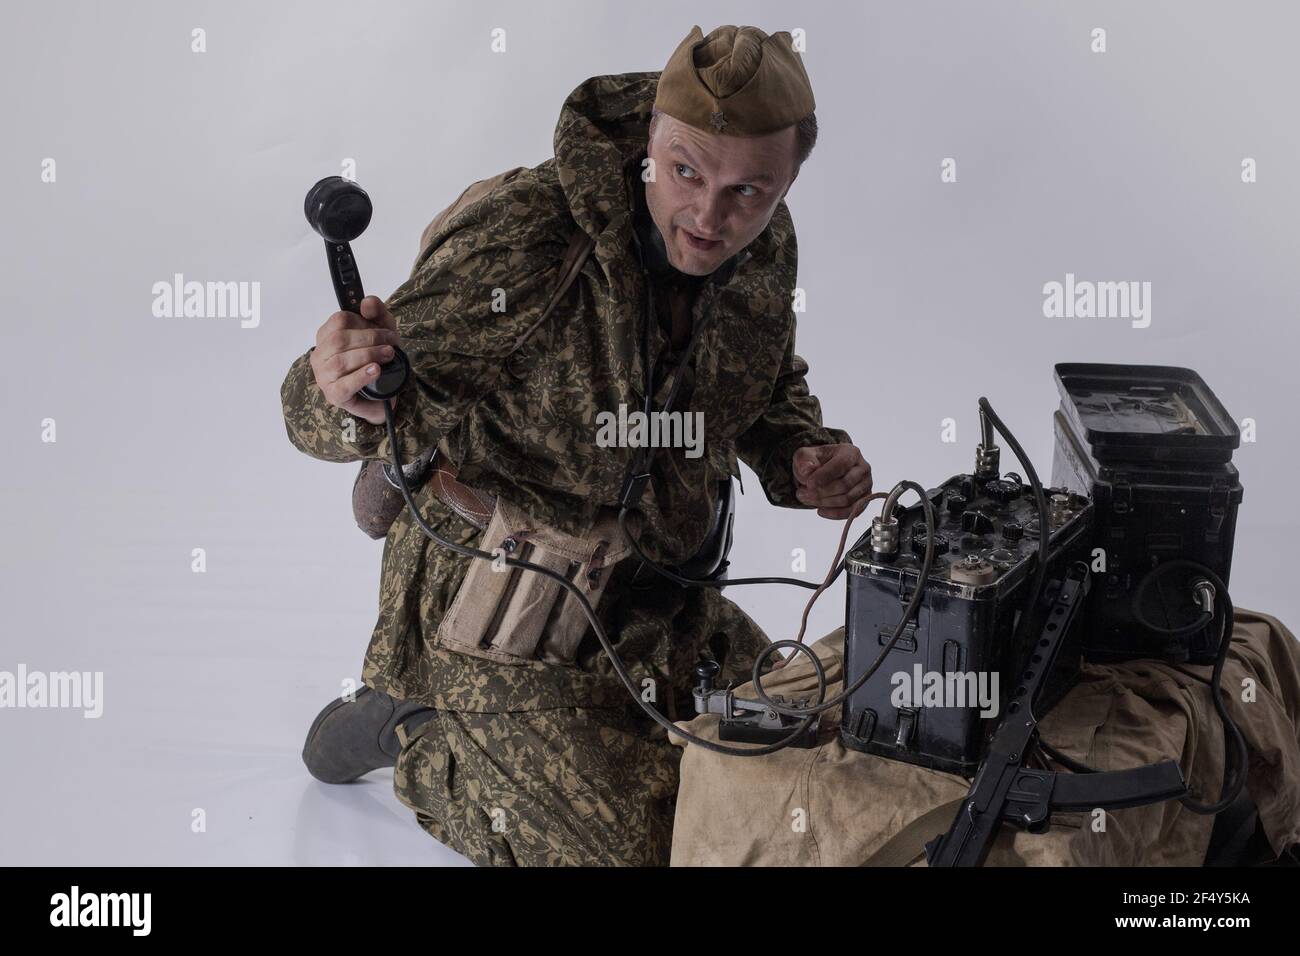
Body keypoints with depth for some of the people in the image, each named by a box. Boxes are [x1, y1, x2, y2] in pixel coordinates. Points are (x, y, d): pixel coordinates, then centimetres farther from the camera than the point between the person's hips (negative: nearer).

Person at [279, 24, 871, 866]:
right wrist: (341, 389, -52)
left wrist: (804, 458, -10)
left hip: (657, 596, 7)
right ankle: (414, 736, 18)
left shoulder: (765, 248, -9)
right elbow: (319, 416, -28)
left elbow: (772, 389, 12)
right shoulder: (522, 247, -31)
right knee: (642, 846, -2)